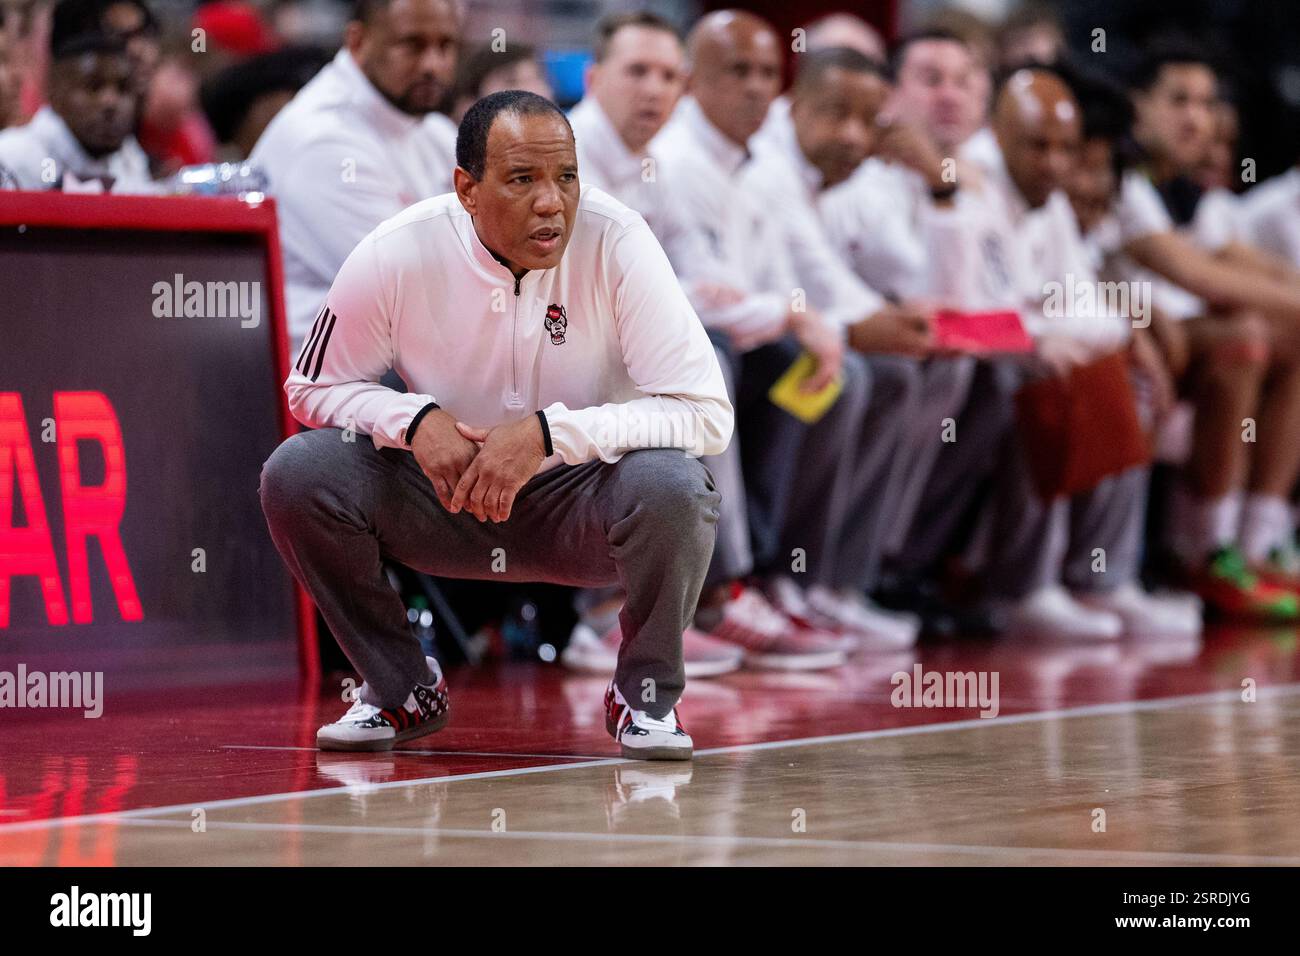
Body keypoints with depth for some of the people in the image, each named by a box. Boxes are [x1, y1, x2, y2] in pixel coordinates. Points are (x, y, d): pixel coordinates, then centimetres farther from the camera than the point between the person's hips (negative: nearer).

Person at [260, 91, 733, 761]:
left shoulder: (616, 242, -21)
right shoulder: (397, 255, -17)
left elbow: (707, 413, -23)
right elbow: (311, 386, -1)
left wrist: (549, 431, -34)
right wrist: (412, 418, -23)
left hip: (581, 494, -2)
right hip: (447, 498, 2)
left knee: (670, 488, -34)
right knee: (296, 473, -22)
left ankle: (645, 694, -4)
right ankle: (401, 690, 2)